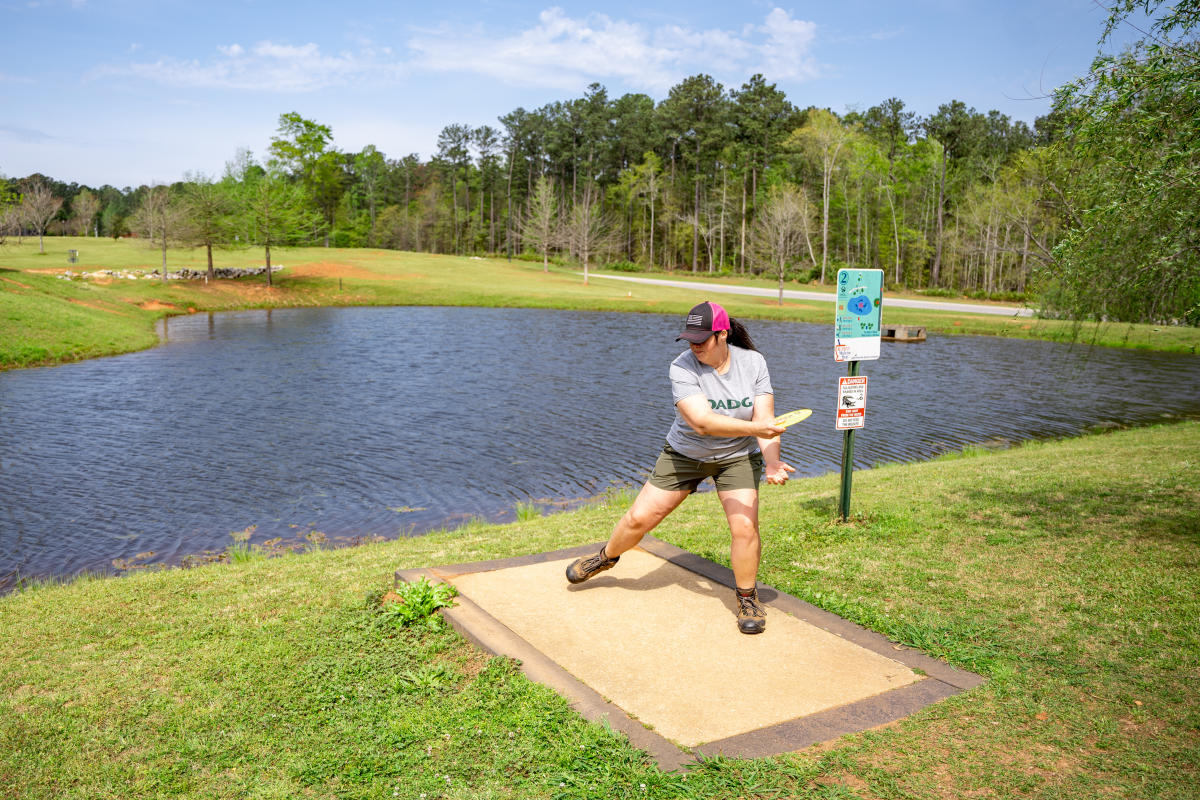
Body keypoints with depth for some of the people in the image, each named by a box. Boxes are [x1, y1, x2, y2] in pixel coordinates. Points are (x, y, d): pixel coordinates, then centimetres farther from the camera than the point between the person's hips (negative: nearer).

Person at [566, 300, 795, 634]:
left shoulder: (753, 362, -12)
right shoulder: (682, 367, -22)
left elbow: (765, 418, -16)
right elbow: (702, 422, -33)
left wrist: (771, 462, -33)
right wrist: (753, 428, -44)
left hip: (738, 457, 1)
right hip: (685, 454, -1)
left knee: (745, 527, -14)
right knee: (640, 517, 2)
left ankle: (747, 598, 11)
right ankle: (606, 557, 33)